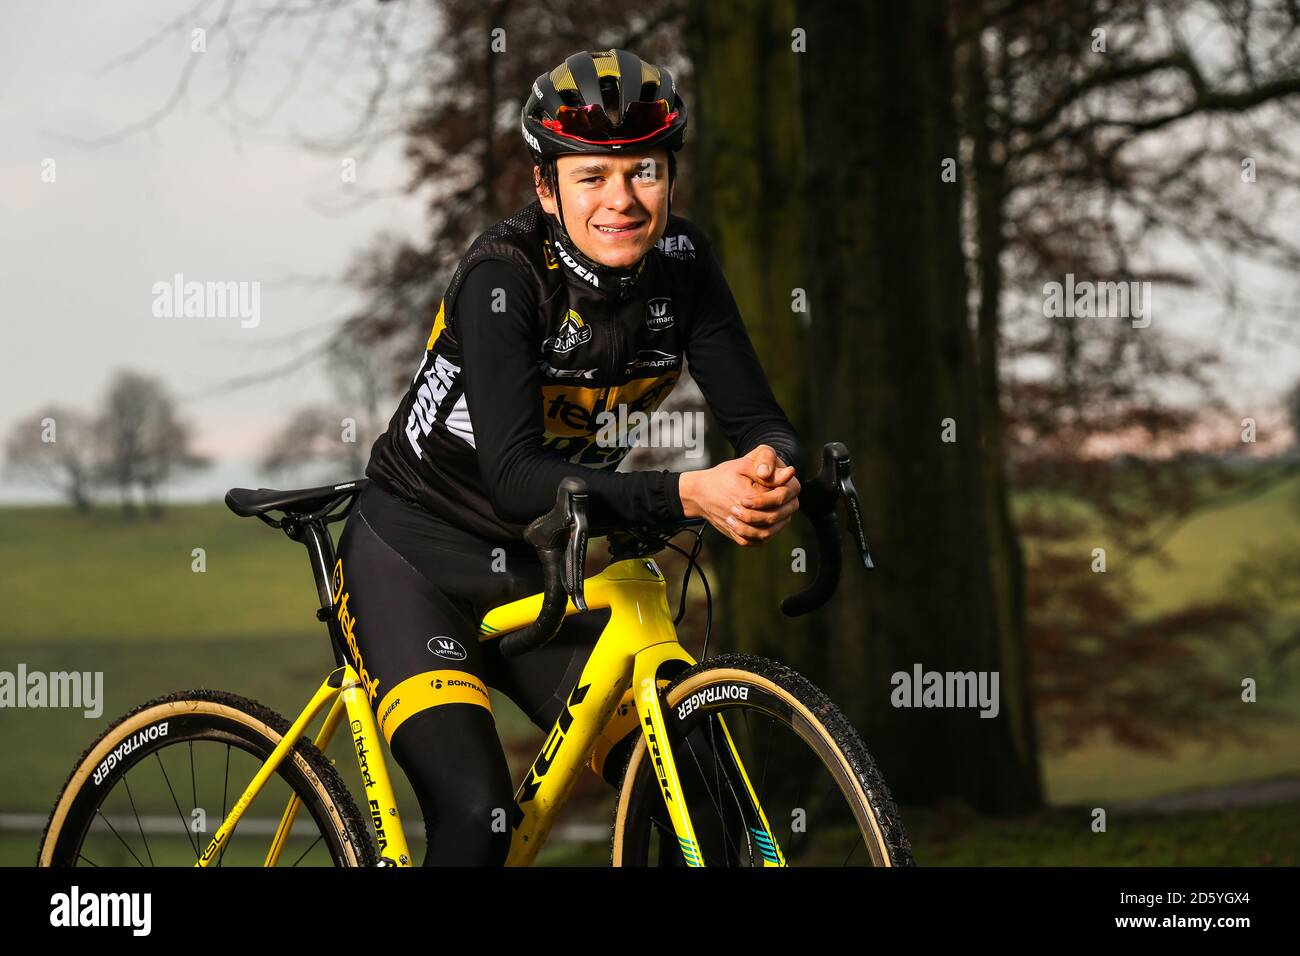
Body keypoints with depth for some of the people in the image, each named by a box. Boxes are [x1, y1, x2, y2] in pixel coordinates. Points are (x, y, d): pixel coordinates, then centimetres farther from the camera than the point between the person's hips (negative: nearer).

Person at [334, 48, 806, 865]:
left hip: (541, 575, 6)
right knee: (479, 816, -25)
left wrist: (774, 469, -37)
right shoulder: (505, 275, -25)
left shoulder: (679, 262, -8)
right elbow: (514, 479, -34)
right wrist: (688, 494, -47)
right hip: (417, 560, -6)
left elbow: (759, 420, -12)